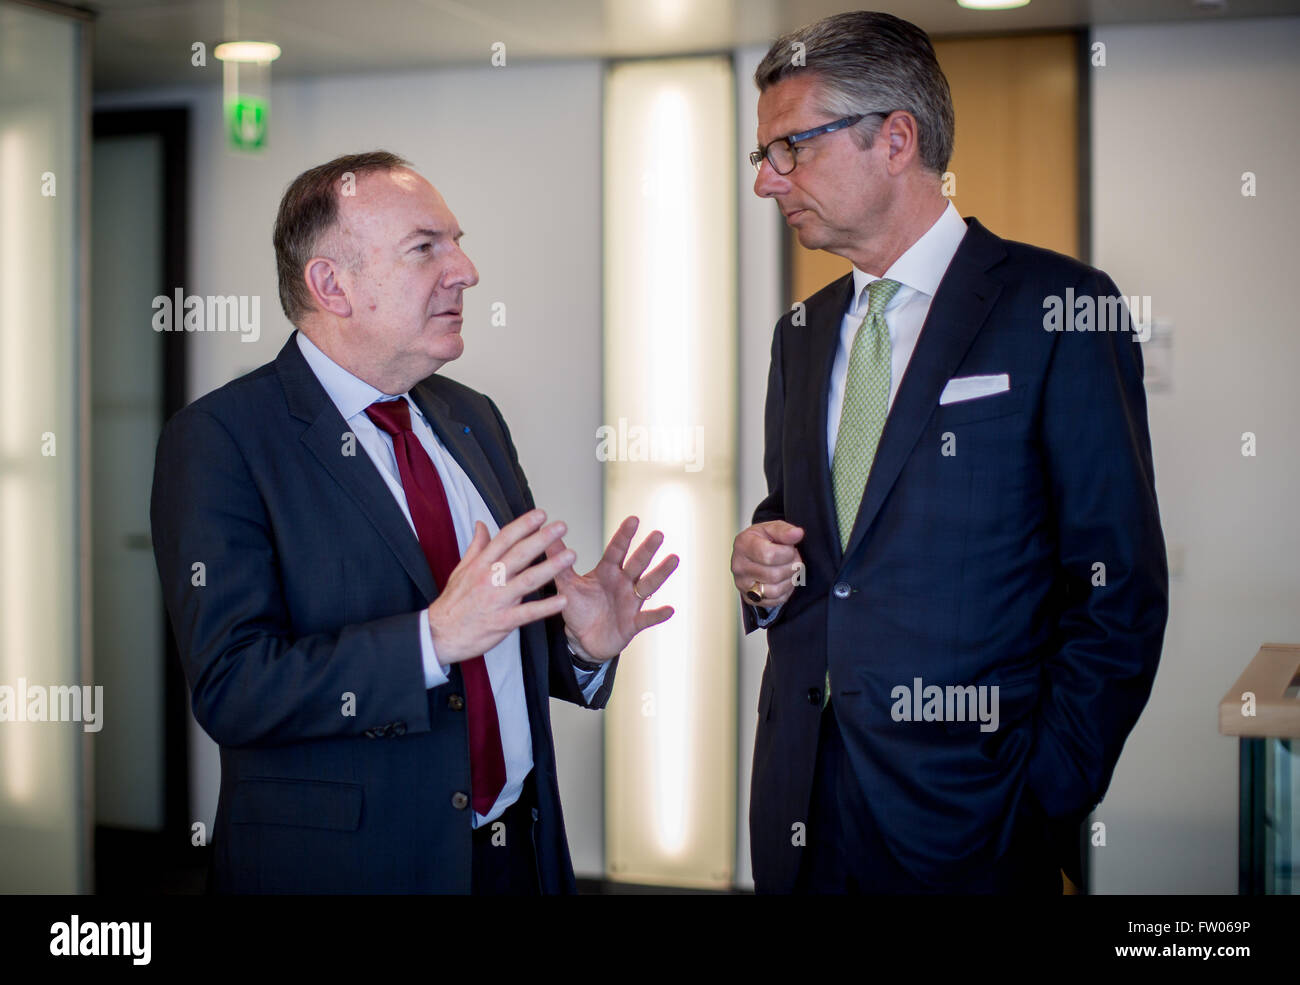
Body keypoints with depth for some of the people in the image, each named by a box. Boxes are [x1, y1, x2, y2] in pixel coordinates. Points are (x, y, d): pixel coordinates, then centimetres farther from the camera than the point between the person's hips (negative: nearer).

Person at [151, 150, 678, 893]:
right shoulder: (218, 442, -12)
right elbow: (231, 687, -21)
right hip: (344, 861, -6)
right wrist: (435, 637, -30)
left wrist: (581, 645, -8)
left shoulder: (474, 420, 9)